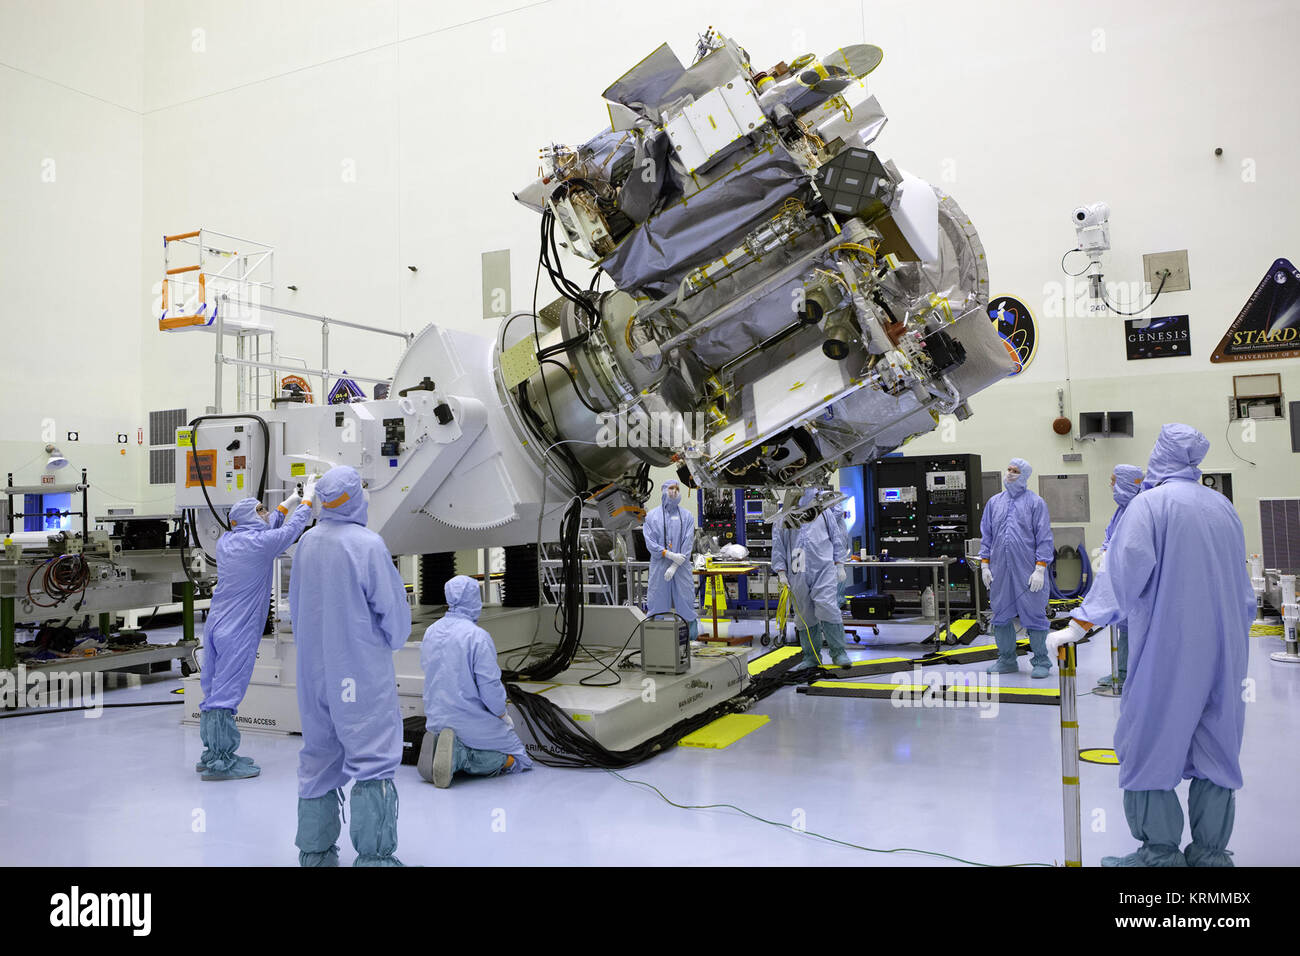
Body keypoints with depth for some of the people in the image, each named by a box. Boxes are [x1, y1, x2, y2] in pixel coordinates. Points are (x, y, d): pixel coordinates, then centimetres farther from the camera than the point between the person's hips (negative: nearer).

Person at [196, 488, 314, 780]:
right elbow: (293, 529, 4)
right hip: (238, 632, -8)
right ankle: (219, 763, -1)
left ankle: (213, 753, 23)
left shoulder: (225, 541, 9)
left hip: (215, 625, 8)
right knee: (227, 693, -5)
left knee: (214, 690, 13)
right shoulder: (260, 543, -12)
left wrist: (285, 507, 35)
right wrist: (308, 502, 20)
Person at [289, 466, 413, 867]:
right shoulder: (368, 544, -16)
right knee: (372, 757, -2)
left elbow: (296, 607, 13)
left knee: (318, 758, 16)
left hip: (313, 672, 7)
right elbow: (394, 610, -11)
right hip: (362, 672, -7)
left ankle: (315, 852, 24)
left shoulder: (305, 544, 3)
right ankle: (374, 855, -4)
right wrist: (391, 641, 8)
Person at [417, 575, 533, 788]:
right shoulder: (478, 636, -19)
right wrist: (503, 715, 0)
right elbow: (490, 685, -19)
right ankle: (461, 756, -14)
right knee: (517, 758, 9)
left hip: (436, 721, 7)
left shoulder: (431, 632, 4)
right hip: (473, 722, -7)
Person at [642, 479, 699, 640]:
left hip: (681, 566, 0)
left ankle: (692, 635, 6)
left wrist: (674, 566, -12)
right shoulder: (652, 515, 6)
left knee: (685, 601, 0)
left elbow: (688, 543, -2)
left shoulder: (687, 516, 7)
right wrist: (670, 555, -16)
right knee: (656, 604, -1)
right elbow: (650, 542, -3)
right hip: (659, 565, 0)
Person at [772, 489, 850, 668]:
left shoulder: (823, 512, 10)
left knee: (827, 608, -13)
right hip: (798, 575, 1)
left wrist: (839, 565, 9)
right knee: (804, 616, 4)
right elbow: (778, 546, 8)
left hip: (824, 570, -1)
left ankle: (838, 653, -2)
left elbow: (836, 538, 15)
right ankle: (811, 657, 15)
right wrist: (781, 572, 2)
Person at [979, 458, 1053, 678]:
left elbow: (1044, 538, -3)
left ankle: (1040, 661, 11)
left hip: (1027, 571, -4)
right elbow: (986, 535, 15)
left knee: (1034, 614, 0)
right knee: (1001, 615, 9)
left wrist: (1040, 569, -10)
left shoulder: (1036, 503, 0)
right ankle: (1007, 659, 21)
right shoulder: (994, 502, 12)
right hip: (999, 570, 4)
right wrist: (984, 564, 7)